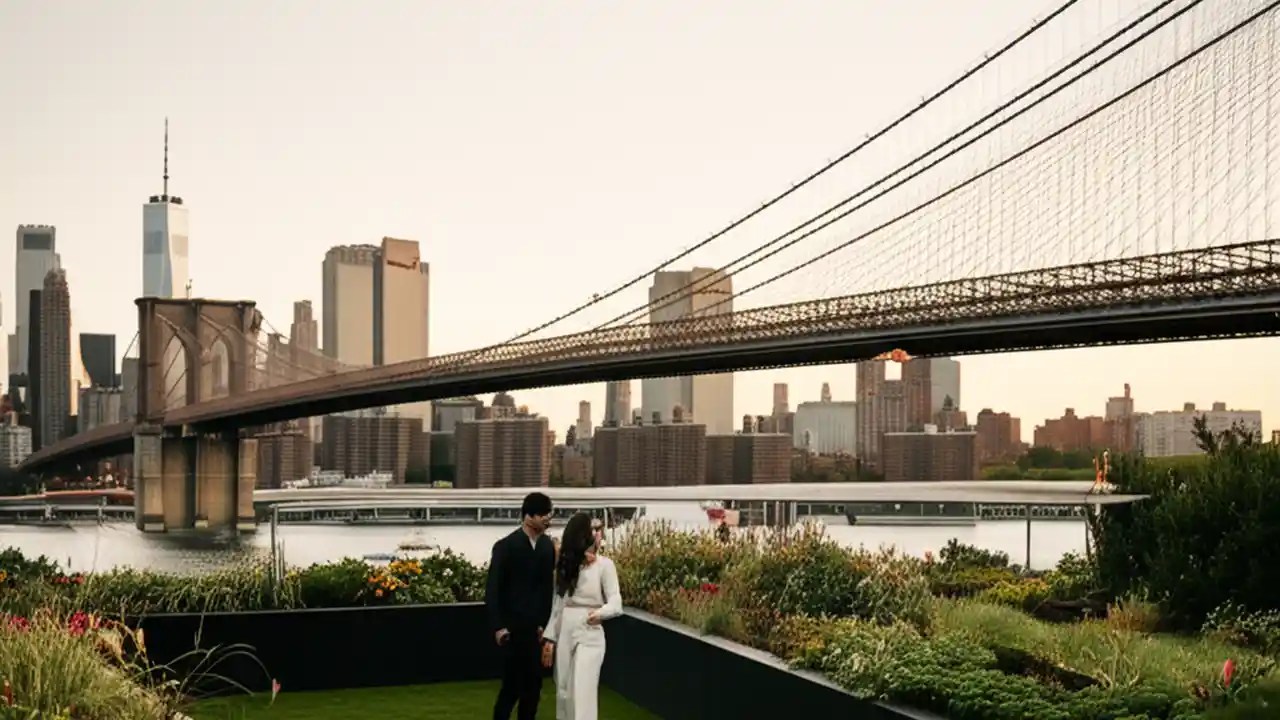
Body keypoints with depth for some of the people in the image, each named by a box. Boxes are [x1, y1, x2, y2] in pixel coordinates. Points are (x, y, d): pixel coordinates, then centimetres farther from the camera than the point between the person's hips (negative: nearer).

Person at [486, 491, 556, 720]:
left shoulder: (547, 546, 5)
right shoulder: (506, 546, -10)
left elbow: (548, 586, 8)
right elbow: (492, 590, -9)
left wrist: (546, 622, 2)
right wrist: (498, 626, -13)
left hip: (537, 627, 5)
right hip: (513, 628, -5)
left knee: (533, 684, 8)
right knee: (512, 683, -3)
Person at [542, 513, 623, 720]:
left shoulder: (604, 565, -5)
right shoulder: (565, 564, 7)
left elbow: (616, 603, -11)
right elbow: (558, 603, 9)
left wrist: (600, 613, -28)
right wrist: (550, 638, 6)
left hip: (589, 635, -4)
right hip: (564, 634, 4)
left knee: (582, 693, -10)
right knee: (564, 692, 9)